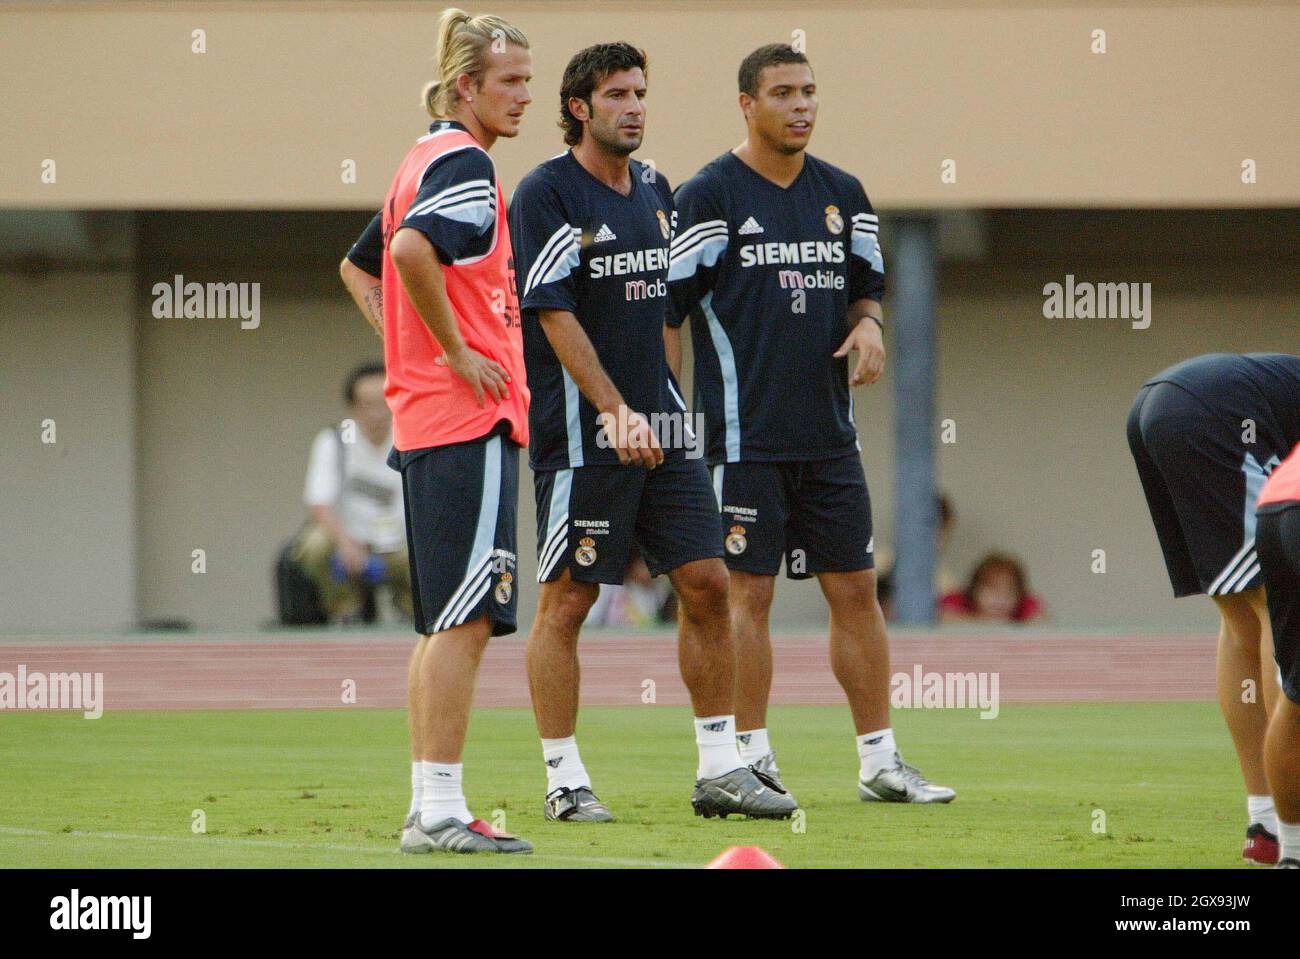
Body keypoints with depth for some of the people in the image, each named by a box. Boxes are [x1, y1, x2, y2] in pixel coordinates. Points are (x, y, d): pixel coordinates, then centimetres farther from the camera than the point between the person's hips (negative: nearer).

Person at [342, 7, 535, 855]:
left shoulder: (427, 160, 18)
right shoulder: (465, 164, -11)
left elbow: (361, 266, 29)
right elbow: (412, 248, -29)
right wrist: (457, 351, -20)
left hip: (423, 416, 10)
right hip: (470, 414, -10)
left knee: (447, 623, 12)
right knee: (467, 618, -9)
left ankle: (427, 809, 14)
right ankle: (443, 809, -11)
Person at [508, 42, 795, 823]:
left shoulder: (654, 190, 14)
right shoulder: (546, 194, -9)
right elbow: (555, 316, -15)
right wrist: (616, 413, -20)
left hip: (660, 427, 7)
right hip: (582, 433, -7)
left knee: (708, 583, 3)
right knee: (567, 601, -2)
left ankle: (721, 767, 10)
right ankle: (565, 780, 4)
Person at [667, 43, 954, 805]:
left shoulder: (842, 194, 12)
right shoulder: (709, 197, -5)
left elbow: (866, 286, 21)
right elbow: (668, 309, -6)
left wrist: (869, 323, -3)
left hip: (828, 432, 5)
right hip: (745, 435, -5)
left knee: (856, 588, 5)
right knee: (749, 591, -4)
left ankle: (880, 761, 10)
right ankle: (752, 758, 3)